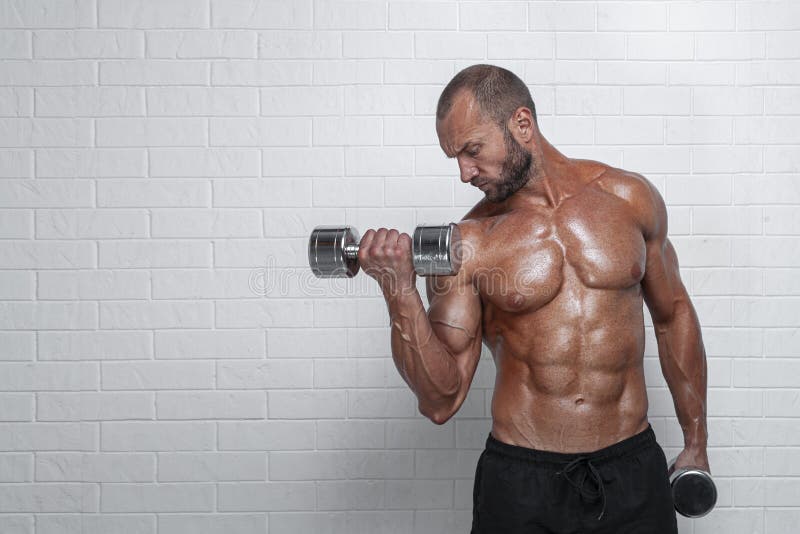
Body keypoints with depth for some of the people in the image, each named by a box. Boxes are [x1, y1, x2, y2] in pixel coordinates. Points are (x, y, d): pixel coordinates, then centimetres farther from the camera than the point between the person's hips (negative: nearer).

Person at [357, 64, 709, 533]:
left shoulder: (630, 197, -1)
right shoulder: (466, 246, -7)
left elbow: (673, 315, 11)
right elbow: (441, 402, -9)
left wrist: (696, 443, 14)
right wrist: (400, 292, -21)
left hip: (632, 469, 2)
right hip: (521, 478, -1)